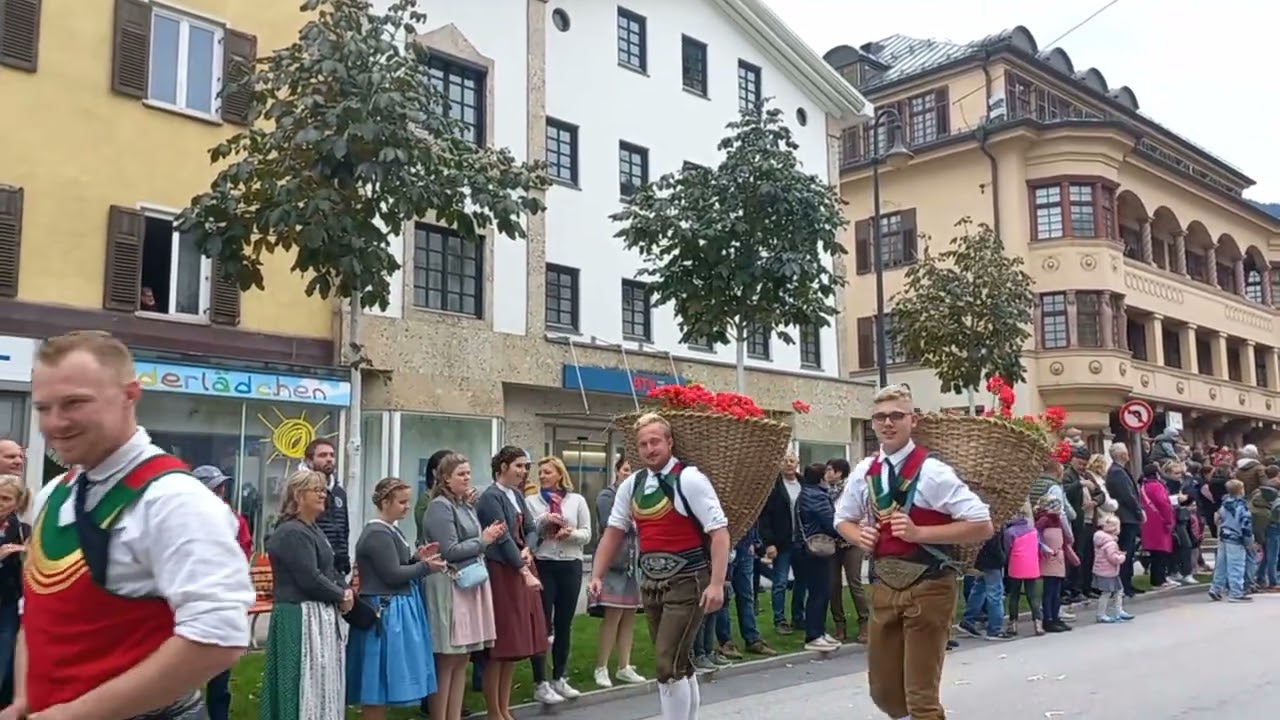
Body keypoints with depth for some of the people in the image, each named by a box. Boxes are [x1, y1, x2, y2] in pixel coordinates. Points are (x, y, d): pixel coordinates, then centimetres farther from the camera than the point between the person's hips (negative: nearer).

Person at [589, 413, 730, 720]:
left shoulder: (690, 479, -13)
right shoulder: (632, 484, 6)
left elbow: (719, 532, -17)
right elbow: (614, 532, 12)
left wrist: (716, 584, -24)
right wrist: (597, 576, 5)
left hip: (686, 584, -7)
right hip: (651, 584, 7)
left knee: (668, 665, -9)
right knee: (679, 665, 18)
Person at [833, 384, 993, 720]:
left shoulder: (931, 471, -14)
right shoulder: (864, 471, 4)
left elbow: (982, 526, -16)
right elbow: (843, 519, 20)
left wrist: (919, 532, -22)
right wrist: (859, 535, -3)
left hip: (927, 587, -6)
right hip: (884, 586, 6)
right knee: (883, 690, 15)